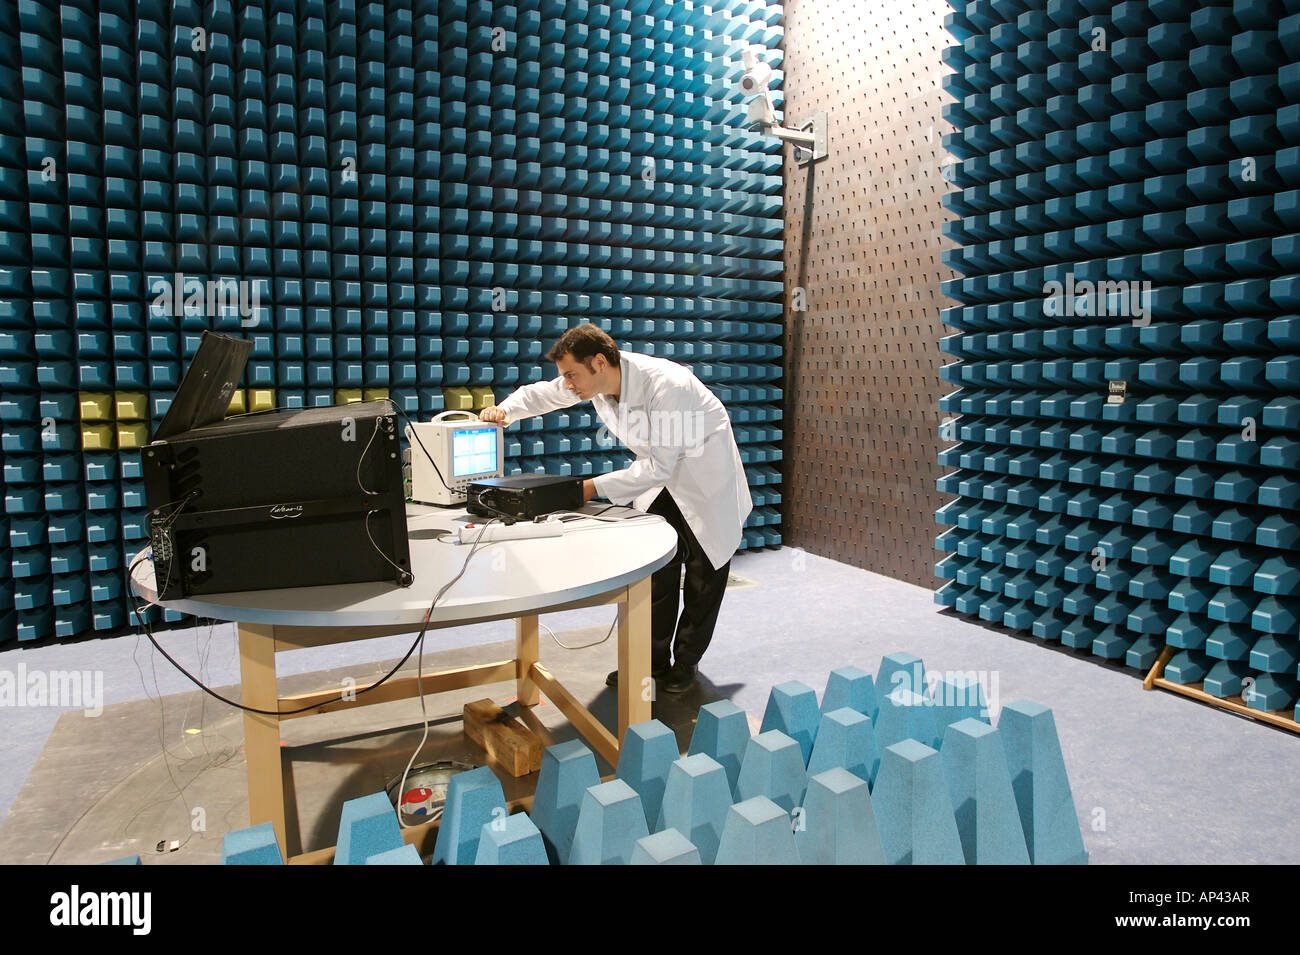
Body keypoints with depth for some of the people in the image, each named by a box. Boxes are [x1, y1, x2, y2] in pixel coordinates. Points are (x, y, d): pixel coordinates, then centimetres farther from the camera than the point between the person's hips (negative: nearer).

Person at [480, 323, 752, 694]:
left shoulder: (666, 385, -36)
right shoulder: (594, 378, -13)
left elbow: (659, 466, -34)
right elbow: (541, 393, 5)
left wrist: (594, 487, -34)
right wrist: (504, 410, -15)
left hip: (705, 474, -6)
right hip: (662, 475, 6)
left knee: (703, 575, 3)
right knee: (656, 571, 5)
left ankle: (686, 663, 19)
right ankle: (653, 661, 16)